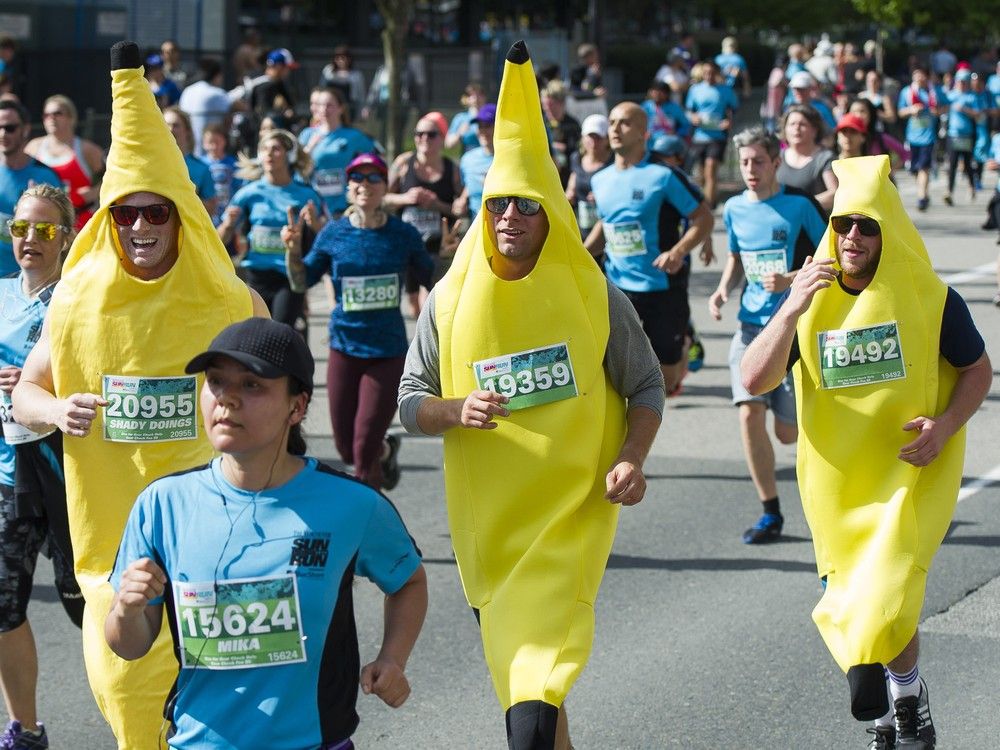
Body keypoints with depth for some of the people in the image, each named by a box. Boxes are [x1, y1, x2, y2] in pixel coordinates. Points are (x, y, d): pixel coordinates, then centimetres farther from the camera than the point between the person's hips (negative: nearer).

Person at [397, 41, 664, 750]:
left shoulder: (593, 297, -2)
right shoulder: (450, 300, 2)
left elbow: (646, 386, 5)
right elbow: (411, 403, 5)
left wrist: (630, 459, -12)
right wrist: (458, 410, -16)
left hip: (573, 510, -3)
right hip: (486, 515, 3)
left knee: (534, 690, -19)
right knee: (515, 672, 15)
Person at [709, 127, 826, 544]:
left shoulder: (800, 206, -8)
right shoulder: (734, 209, 6)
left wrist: (790, 280, -21)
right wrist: (723, 289, 3)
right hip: (752, 323, 4)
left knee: (787, 432, -2)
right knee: (749, 414, -12)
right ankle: (770, 513, 1)